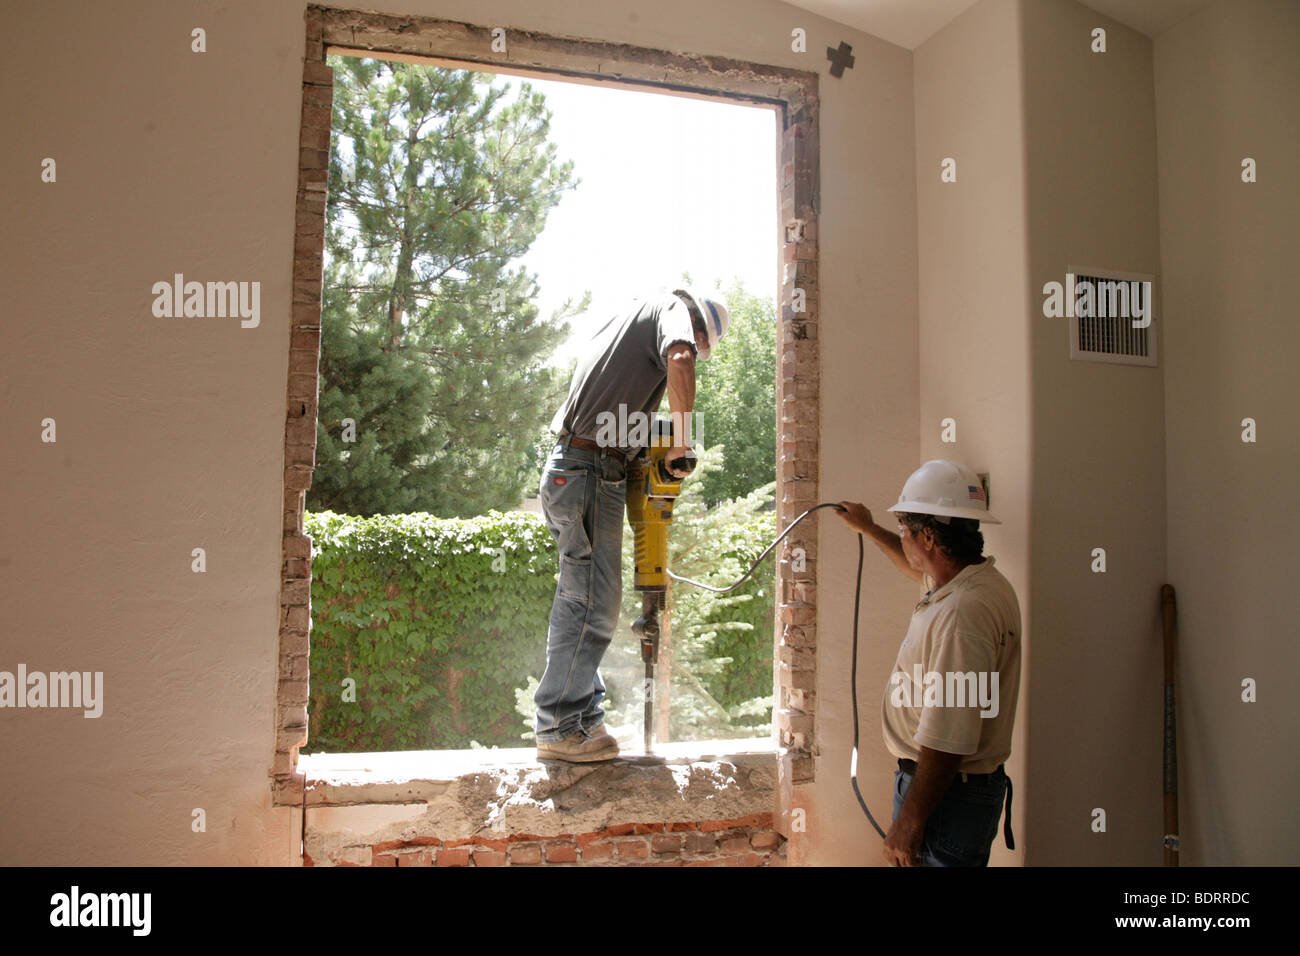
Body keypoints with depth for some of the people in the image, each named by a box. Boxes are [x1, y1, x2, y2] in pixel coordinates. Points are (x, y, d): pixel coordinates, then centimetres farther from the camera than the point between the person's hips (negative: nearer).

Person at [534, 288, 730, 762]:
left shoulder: (629, 317, 29)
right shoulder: (673, 310, 2)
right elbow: (679, 360, -22)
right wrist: (682, 441, -15)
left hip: (566, 469, 10)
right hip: (592, 471, -10)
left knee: (580, 599, 13)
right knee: (593, 604, -7)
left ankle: (583, 716, 20)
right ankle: (558, 726, -1)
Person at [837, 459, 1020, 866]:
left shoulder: (961, 612, -29)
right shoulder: (983, 581, 5)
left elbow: (947, 743, -29)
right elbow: (920, 567, 31)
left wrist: (909, 823, -23)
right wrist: (869, 529, 40)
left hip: (948, 795, -10)